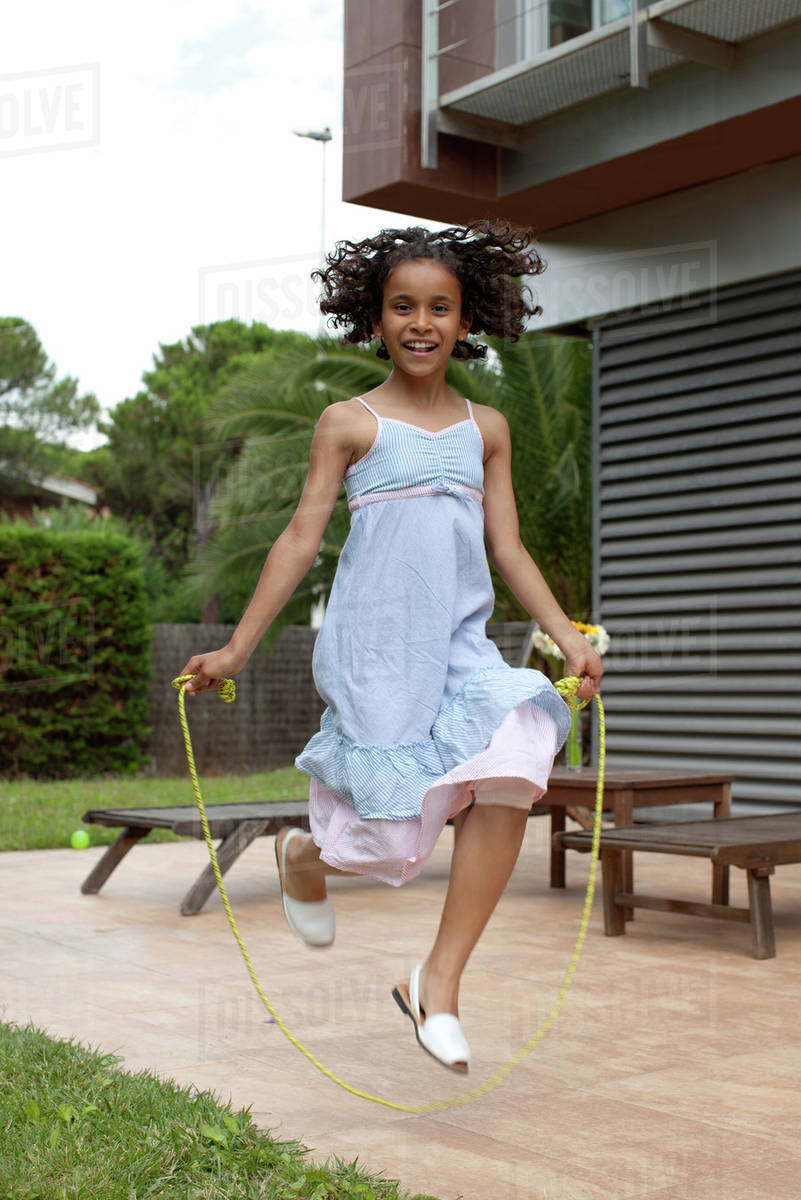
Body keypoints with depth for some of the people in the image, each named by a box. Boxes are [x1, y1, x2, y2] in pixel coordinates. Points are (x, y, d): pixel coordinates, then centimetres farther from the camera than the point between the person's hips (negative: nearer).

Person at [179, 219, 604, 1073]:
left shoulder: (485, 428, 12)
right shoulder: (350, 423, 2)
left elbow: (507, 548, 12)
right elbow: (302, 537, 2)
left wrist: (568, 635, 1)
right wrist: (236, 649, 1)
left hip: (460, 644, 4)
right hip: (373, 648, -3)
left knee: (513, 773, -21)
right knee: (391, 838, -4)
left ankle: (437, 983, -7)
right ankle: (302, 854, 36)